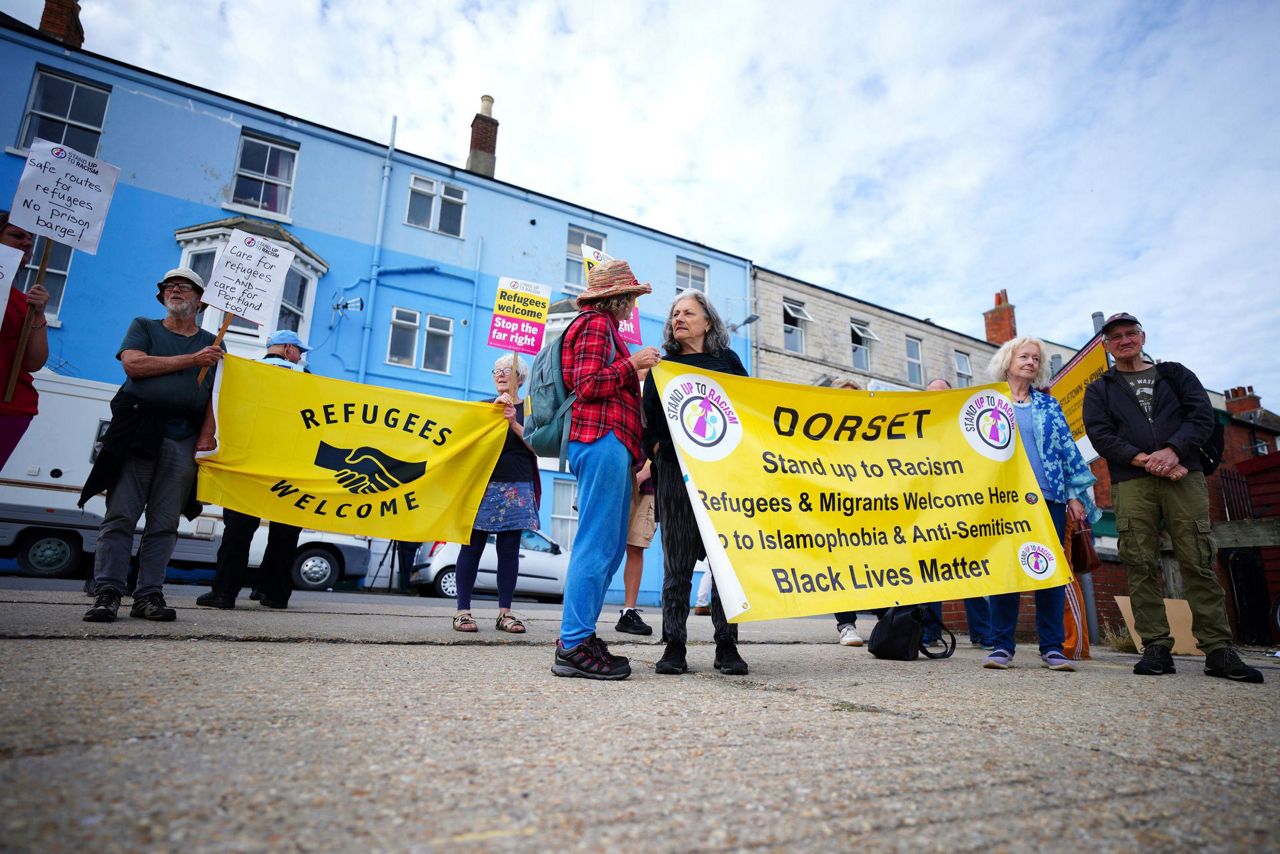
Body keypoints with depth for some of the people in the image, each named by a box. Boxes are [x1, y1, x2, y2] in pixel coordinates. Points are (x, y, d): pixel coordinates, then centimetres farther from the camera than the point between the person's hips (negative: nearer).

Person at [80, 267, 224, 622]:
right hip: (139, 432, -1)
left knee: (165, 524, 1)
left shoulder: (213, 344, 18)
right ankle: (107, 593, -2)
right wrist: (191, 360, -5)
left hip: (184, 442, 1)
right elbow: (133, 364, -4)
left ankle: (149, 595, 5)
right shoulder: (143, 327, 16)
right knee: (120, 516, -5)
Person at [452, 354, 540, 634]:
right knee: (472, 546, -3)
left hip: (516, 487, -1)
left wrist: (514, 423, -13)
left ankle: (505, 613, 4)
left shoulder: (529, 409, 11)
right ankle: (463, 611, 2)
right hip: (482, 484, 1)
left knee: (509, 550, 0)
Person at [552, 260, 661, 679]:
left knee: (610, 546, 10)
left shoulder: (604, 326, 27)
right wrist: (632, 364, -9)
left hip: (610, 443, 11)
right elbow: (587, 385, -14)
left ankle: (577, 635, 16)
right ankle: (574, 646, -6)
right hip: (602, 439, -11)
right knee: (597, 545, -10)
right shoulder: (596, 323, -3)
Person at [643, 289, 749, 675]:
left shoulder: (728, 361, 15)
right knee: (677, 559, -1)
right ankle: (674, 646, 5)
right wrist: (656, 445, -5)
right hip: (675, 470, 1)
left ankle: (727, 645, 7)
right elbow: (648, 412, 12)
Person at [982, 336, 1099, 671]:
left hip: (1049, 497, 2)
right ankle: (1001, 646, 1)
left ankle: (1052, 647, 8)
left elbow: (1068, 449, 12)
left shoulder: (1049, 404, 16)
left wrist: (1076, 494, 3)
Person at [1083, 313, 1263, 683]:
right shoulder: (1099, 390, 17)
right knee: (1141, 566, -4)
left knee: (1199, 562, -5)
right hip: (1131, 483, 0)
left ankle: (1218, 650, -1)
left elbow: (1202, 415, 6)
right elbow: (1100, 434, 2)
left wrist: (1172, 450, -12)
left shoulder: (1176, 374, 20)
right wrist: (1146, 460, -11)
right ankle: (1157, 648, -1)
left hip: (1184, 476, 0)